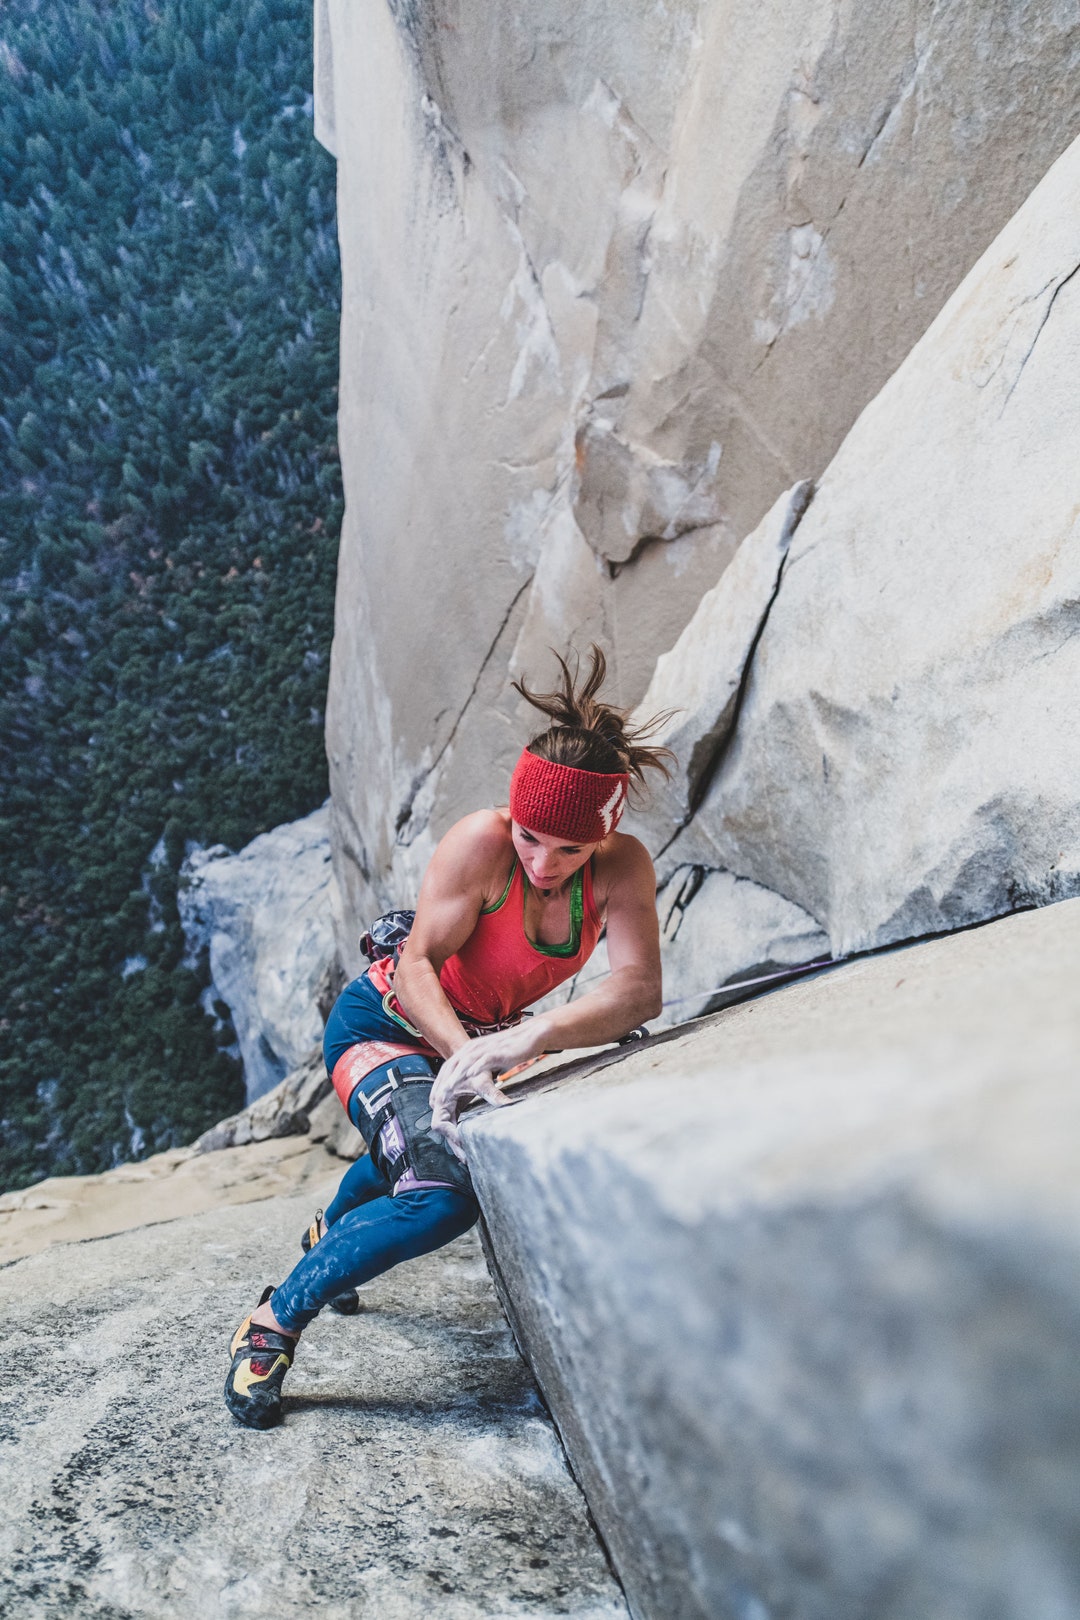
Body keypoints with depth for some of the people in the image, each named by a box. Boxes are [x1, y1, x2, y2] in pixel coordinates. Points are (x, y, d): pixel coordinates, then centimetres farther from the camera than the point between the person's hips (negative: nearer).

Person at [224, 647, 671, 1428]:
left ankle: (330, 1230, 66)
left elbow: (639, 989, -31)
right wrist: (463, 1054, -46)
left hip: (476, 1035, 6)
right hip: (387, 1022, -6)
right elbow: (417, 963, -30)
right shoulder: (481, 843, -29)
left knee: (417, 1151, 31)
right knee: (446, 1195, -27)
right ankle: (273, 1325, -6)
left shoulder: (623, 866, -20)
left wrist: (529, 1038, -47)